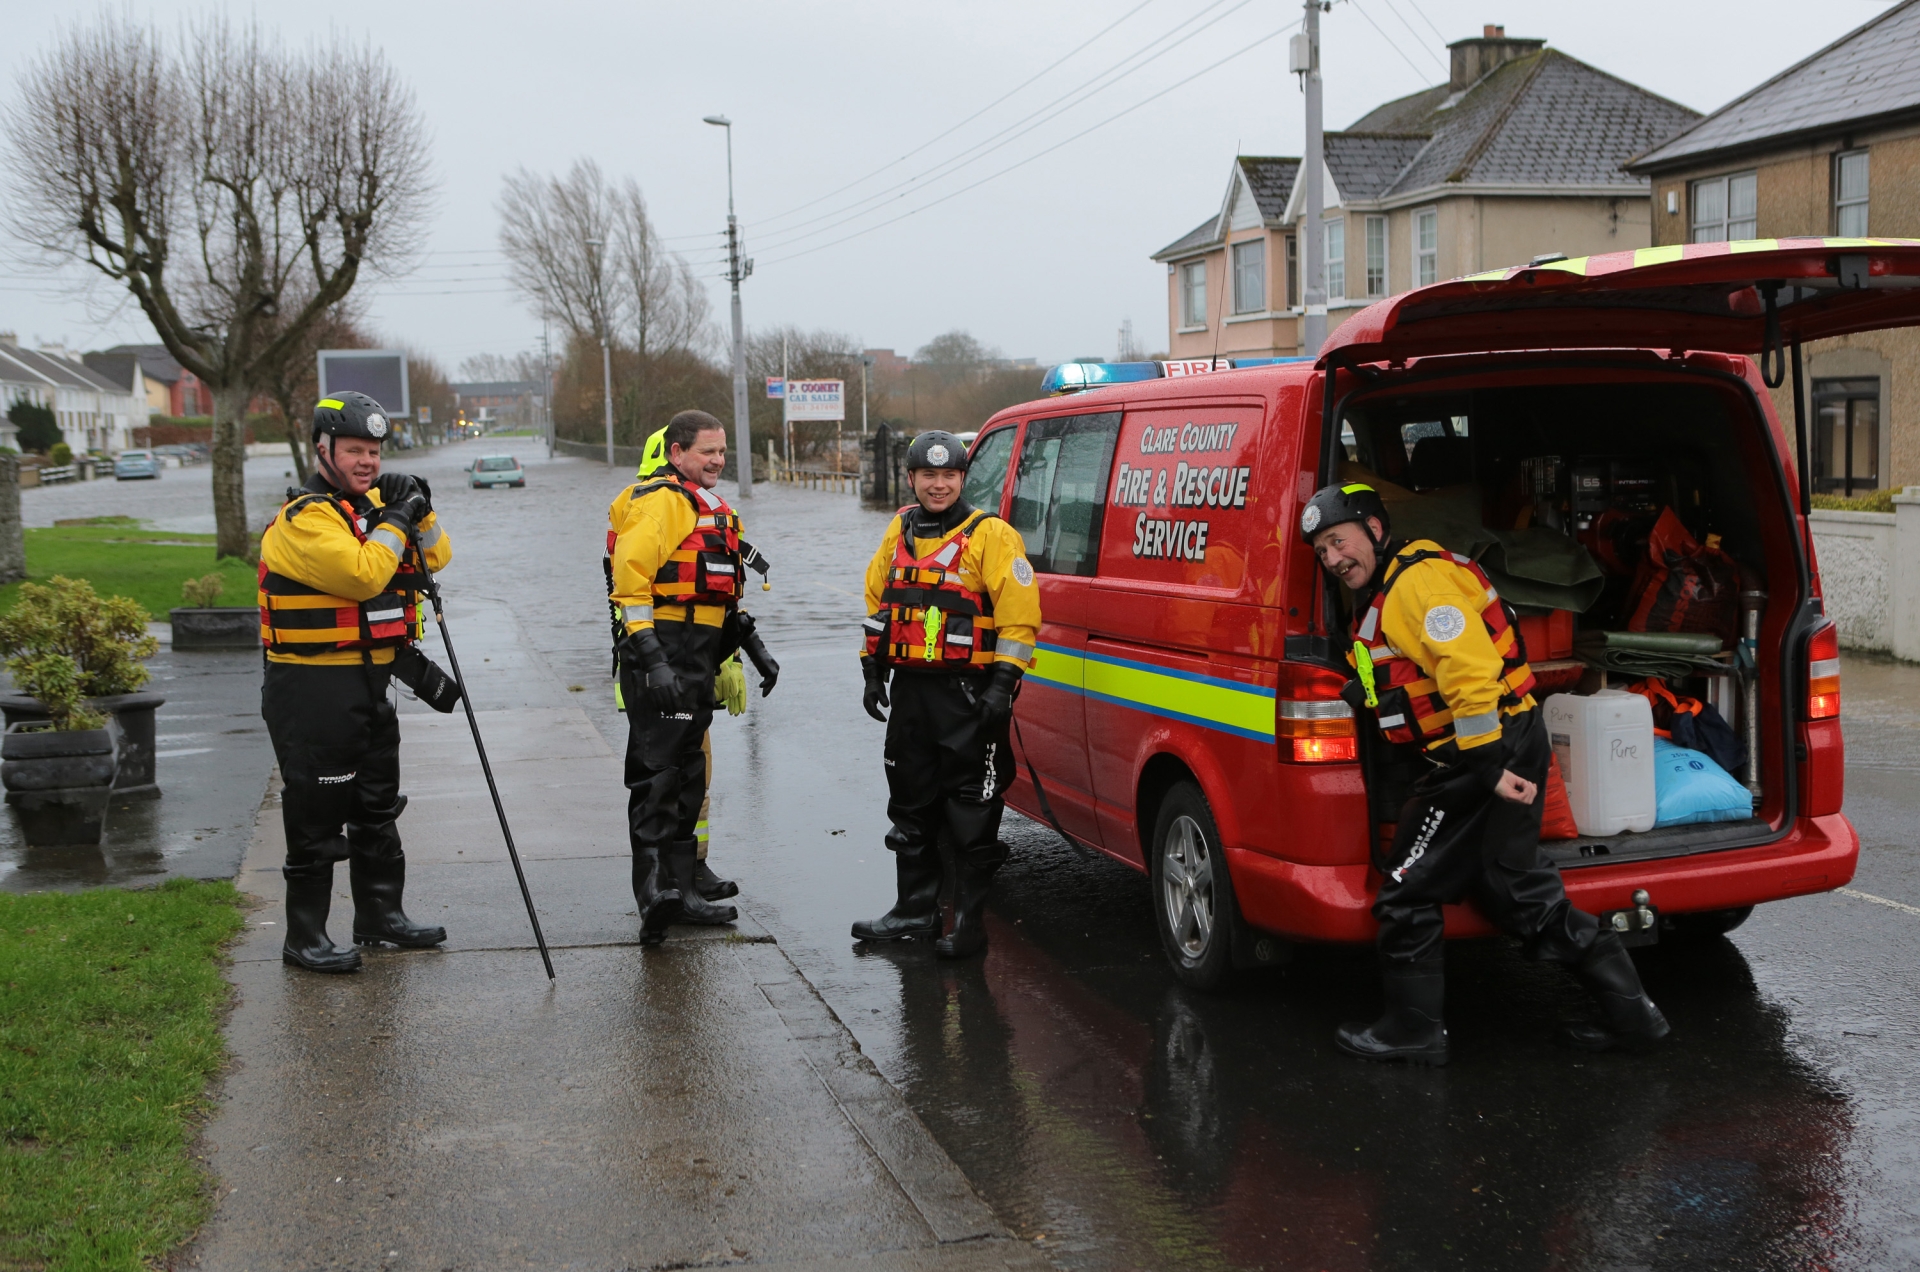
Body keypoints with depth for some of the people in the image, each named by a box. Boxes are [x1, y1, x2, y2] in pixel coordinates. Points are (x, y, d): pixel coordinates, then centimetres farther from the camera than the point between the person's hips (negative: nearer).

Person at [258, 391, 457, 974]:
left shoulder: (375, 504, 12)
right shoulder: (303, 519, -15)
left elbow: (435, 558, 15)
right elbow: (362, 574, -28)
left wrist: (420, 511, -2)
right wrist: (397, 519, -16)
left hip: (369, 684, 9)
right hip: (312, 691, -9)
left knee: (378, 807, 17)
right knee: (317, 815, -3)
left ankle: (380, 915, 31)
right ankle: (304, 937, 7)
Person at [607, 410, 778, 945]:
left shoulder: (710, 508, 21)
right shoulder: (659, 501, -10)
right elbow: (631, 578, -19)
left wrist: (754, 646, 25)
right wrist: (651, 657, -26)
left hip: (698, 658, 10)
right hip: (661, 657, -10)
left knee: (688, 775, 12)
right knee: (658, 774, -14)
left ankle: (680, 890, 19)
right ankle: (654, 890, -18)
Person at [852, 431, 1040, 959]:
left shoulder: (991, 535, -7)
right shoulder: (899, 533, 12)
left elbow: (1019, 616, -12)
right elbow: (876, 604, 21)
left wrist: (1002, 683, -18)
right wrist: (872, 672, 16)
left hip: (968, 695, -7)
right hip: (909, 691, 7)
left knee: (971, 813, -2)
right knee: (910, 807, 14)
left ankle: (970, 921, 6)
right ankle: (915, 910, 26)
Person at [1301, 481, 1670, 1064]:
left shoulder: (1418, 581, -15)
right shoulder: (1385, 594, 19)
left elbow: (1470, 671, -24)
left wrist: (1490, 769, -25)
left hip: (1488, 751, -11)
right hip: (1501, 751, 11)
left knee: (1407, 891, -1)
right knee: (1520, 892, 15)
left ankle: (1413, 1030, 11)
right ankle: (1631, 1009, 20)